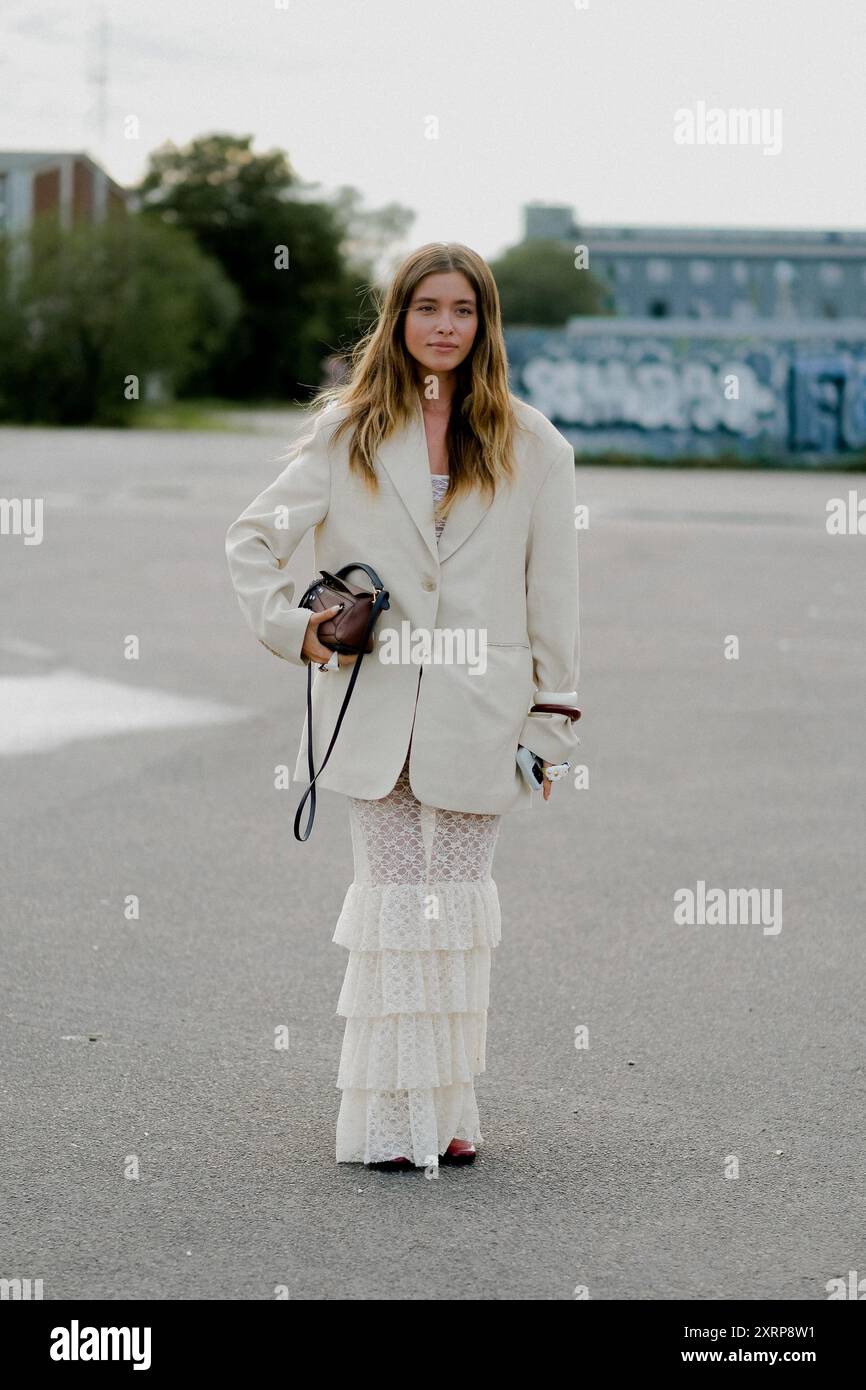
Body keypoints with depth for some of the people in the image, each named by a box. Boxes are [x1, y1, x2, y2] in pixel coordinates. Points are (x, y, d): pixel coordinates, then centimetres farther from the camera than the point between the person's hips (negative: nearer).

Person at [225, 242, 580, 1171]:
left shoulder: (531, 448, 5)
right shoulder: (347, 434, 6)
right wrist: (292, 626, -3)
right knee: (396, 895, -1)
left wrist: (551, 719, 3)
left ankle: (448, 1112, 14)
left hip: (478, 712, 0)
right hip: (376, 705, 0)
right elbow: (251, 537, 11)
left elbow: (552, 594, 5)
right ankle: (387, 1117, 4)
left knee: (456, 900, 6)